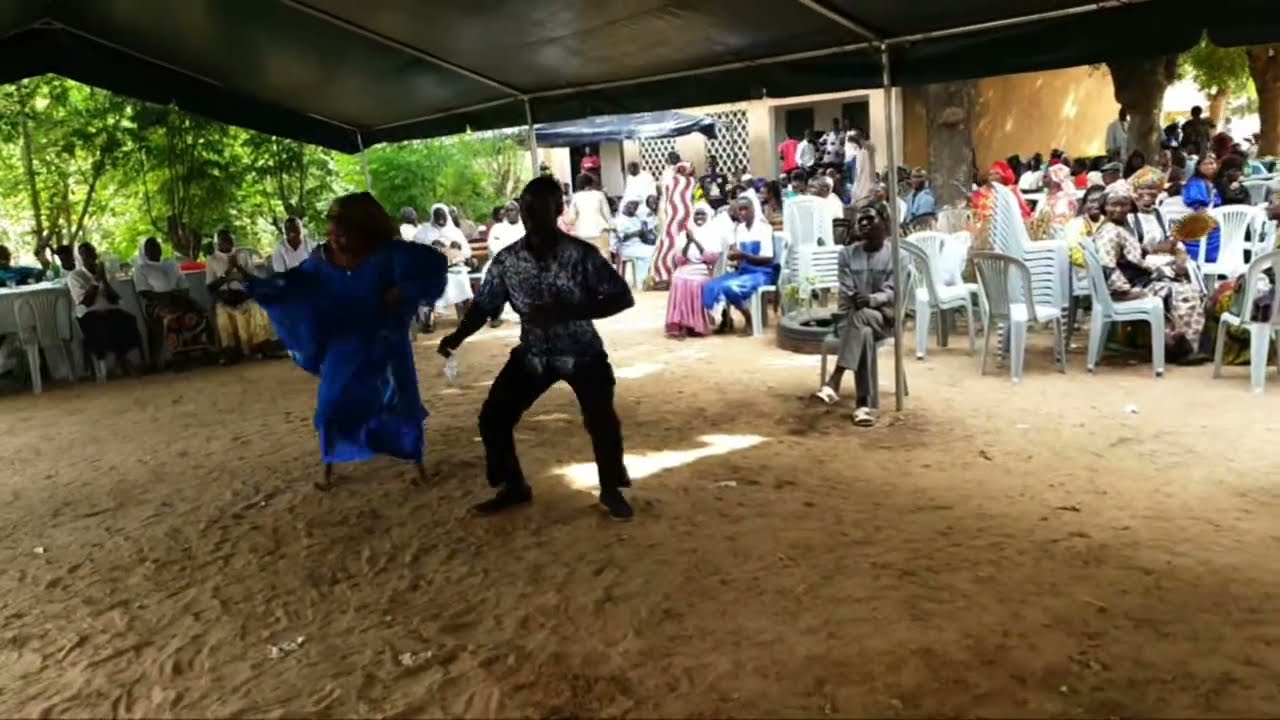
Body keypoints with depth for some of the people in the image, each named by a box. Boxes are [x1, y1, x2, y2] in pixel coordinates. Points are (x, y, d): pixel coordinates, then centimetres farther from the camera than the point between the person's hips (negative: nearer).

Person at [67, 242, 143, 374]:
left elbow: (115, 300, 6)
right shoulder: (74, 276, 4)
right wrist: (96, 280, -9)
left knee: (128, 320, -31)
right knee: (102, 326, -37)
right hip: (89, 314, -3)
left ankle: (121, 358, -17)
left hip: (109, 310, 3)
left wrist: (104, 280, -5)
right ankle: (122, 359, -17)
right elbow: (87, 303, -8)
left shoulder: (103, 272, 17)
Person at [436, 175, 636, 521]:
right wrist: (458, 335, -20)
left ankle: (611, 491, 11)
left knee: (602, 420, -17)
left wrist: (567, 312, -30)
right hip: (532, 354, 4)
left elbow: (622, 297, -19)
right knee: (493, 417, -2)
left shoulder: (581, 254, -18)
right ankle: (513, 487, 22)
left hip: (582, 352, -3)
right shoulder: (507, 259, -9)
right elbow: (485, 304, -1)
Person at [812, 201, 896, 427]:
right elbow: (845, 292, 0)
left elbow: (891, 292, -9)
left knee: (861, 316, -37)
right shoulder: (847, 253, 9)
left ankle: (834, 382, -46)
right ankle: (863, 404, -42)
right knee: (864, 334, -35)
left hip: (883, 316, -1)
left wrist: (870, 299, -30)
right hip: (850, 316, 1)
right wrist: (854, 299, -22)